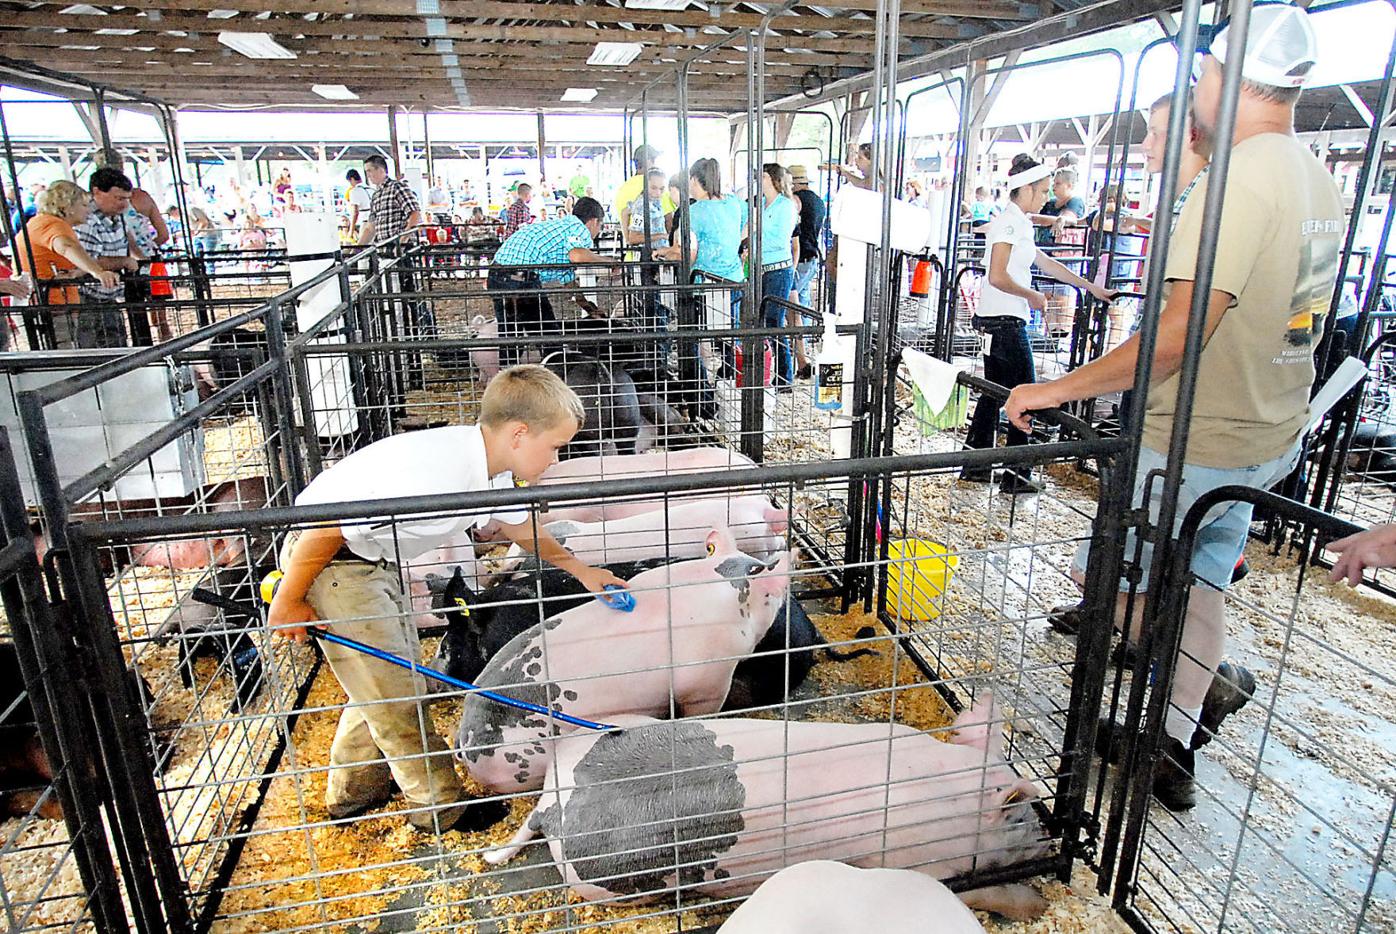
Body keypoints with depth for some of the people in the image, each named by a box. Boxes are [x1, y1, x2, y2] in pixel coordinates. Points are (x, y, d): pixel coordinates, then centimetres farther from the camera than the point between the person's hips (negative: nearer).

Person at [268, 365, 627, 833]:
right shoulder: (437, 474, -36)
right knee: (396, 694, 1)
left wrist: (579, 568, 19)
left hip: (375, 560, 9)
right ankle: (440, 808, 20)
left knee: (386, 683, 21)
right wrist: (288, 602, -16)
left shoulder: (491, 467, -6)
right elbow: (325, 529, -29)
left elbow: (519, 527, 15)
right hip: (327, 560, -9)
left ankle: (352, 791, 41)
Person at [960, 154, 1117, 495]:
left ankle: (976, 465, 19)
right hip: (1005, 322, -10)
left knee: (996, 392, 13)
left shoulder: (1018, 223, 18)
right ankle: (1014, 475, 6)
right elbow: (998, 277, -21)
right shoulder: (1008, 223, -13)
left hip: (996, 321, 10)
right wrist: (1032, 296, -7)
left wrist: (1091, 287, 28)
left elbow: (1046, 263, 25)